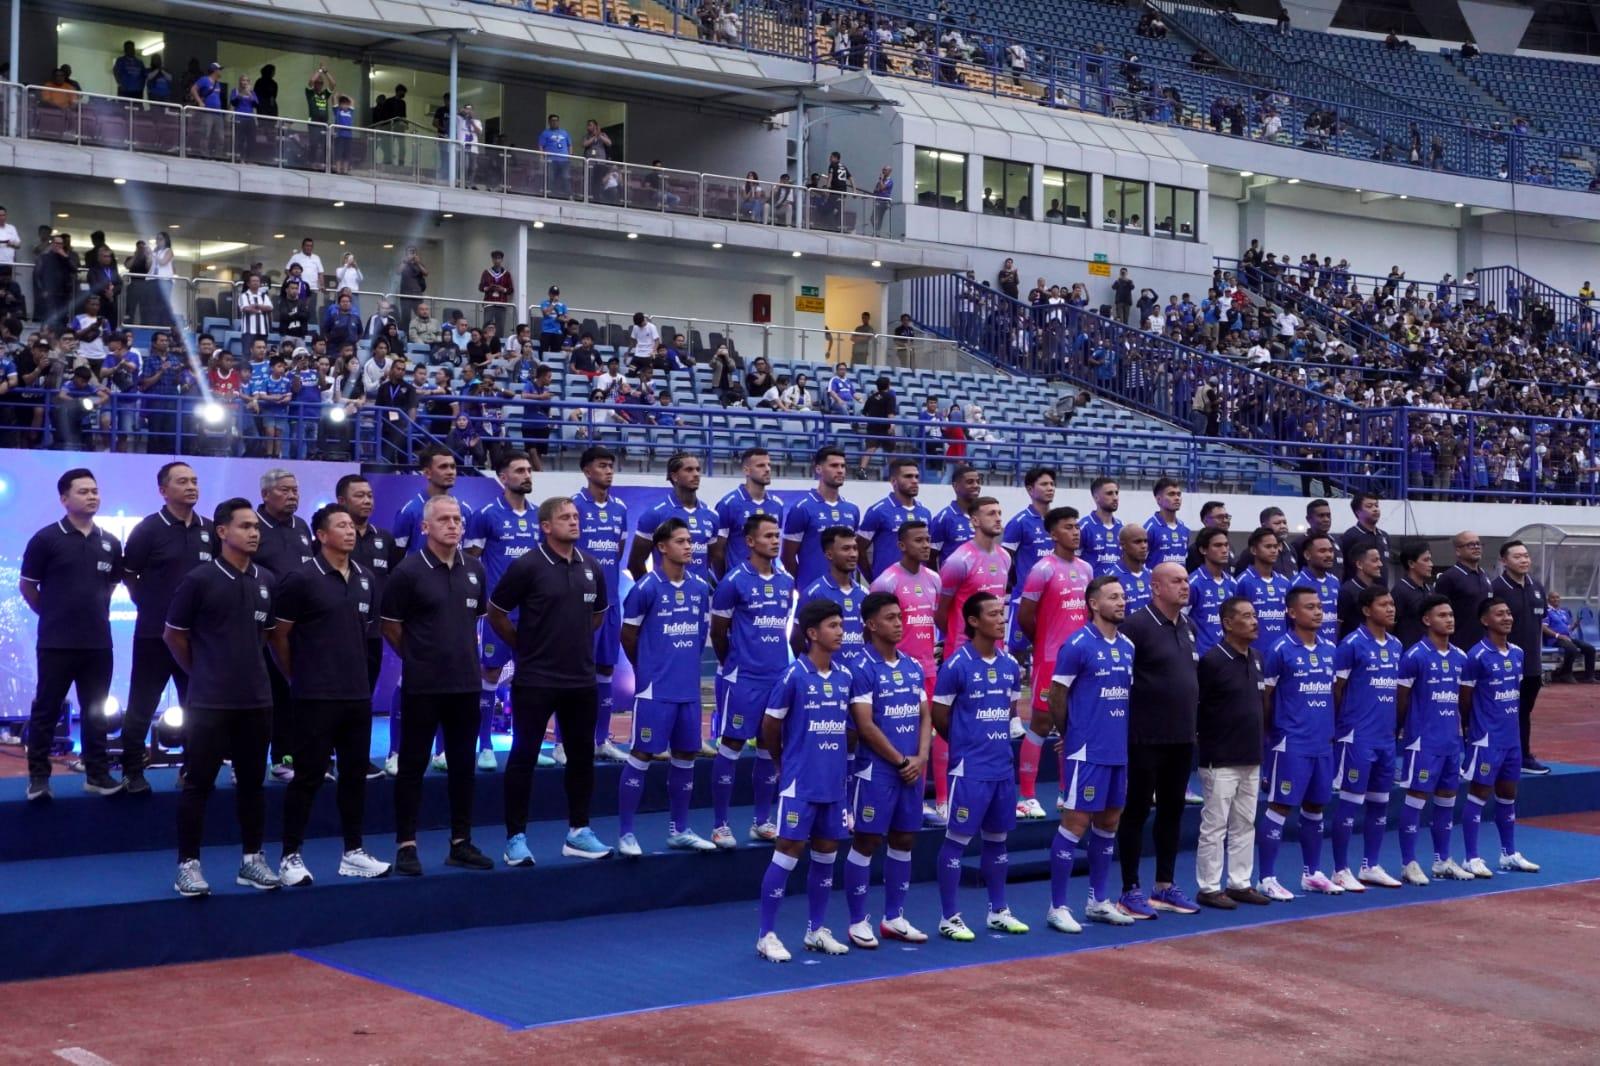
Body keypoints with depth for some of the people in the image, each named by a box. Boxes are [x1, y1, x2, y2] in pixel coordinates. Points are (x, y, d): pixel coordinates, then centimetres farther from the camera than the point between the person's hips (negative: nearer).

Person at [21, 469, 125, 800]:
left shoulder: (110, 543, 5)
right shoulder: (46, 539, -7)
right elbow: (27, 586, 1)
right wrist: (53, 614, 7)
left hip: (98, 643, 4)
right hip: (56, 643, -4)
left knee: (96, 712, 10)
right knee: (46, 710, 3)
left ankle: (98, 773, 18)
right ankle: (38, 775, 12)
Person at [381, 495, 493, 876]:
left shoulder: (474, 570, 6)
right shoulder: (408, 571, -9)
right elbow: (389, 626, -2)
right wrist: (418, 655, 6)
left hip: (466, 683, 5)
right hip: (422, 685, -5)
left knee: (462, 765, 10)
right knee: (412, 765, 2)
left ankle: (461, 843, 19)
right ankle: (406, 845, 8)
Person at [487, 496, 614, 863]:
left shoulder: (591, 568, 7)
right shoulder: (527, 566, -10)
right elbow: (496, 613, -4)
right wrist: (525, 645, 2)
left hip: (581, 680, 6)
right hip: (535, 680, -6)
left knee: (582, 755, 11)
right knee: (524, 756, -1)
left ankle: (578, 832, 22)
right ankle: (516, 837, 6)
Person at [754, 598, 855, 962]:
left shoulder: (845, 677, 6)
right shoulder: (794, 676, -10)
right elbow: (770, 726, -1)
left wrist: (837, 761, 12)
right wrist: (783, 764, 9)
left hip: (834, 782, 6)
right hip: (800, 782, -6)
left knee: (826, 853, 12)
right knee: (787, 853, -3)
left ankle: (817, 930, 24)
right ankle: (767, 935, 4)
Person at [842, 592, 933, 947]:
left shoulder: (913, 667, 10)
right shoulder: (862, 669, -11)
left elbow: (924, 717, 12)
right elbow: (865, 726, -16)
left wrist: (920, 758, -3)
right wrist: (901, 761, -11)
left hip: (912, 770, 7)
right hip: (876, 771, -7)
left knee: (904, 841, 12)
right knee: (866, 842, 0)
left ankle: (894, 918, 22)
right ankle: (858, 922, 8)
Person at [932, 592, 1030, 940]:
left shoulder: (1010, 664, 6)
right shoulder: (957, 664, -12)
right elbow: (939, 715, -6)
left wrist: (994, 740, 13)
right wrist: (966, 742, 6)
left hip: (1003, 767, 6)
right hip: (969, 768, -6)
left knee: (997, 839, 15)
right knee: (957, 839, 0)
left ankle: (999, 911, 26)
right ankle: (949, 917, 7)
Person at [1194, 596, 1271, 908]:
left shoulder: (1256, 658, 9)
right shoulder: (1212, 660, -14)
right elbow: (1194, 706, -13)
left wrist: (1255, 738, 15)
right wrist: (1208, 737, -6)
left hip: (1251, 758, 7)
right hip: (1220, 760, -7)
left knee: (1245, 825, 13)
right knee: (1214, 826, -1)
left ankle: (1240, 884, 21)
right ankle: (1208, 888, 6)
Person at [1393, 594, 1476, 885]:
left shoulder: (1460, 657, 9)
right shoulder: (1415, 656, -12)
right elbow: (1401, 699, -6)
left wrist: (1460, 726, 16)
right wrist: (1402, 730, -2)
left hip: (1452, 739, 7)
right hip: (1423, 740, -7)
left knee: (1448, 798, 12)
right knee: (1417, 798, -3)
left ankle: (1443, 861, 23)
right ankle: (1409, 864, 2)